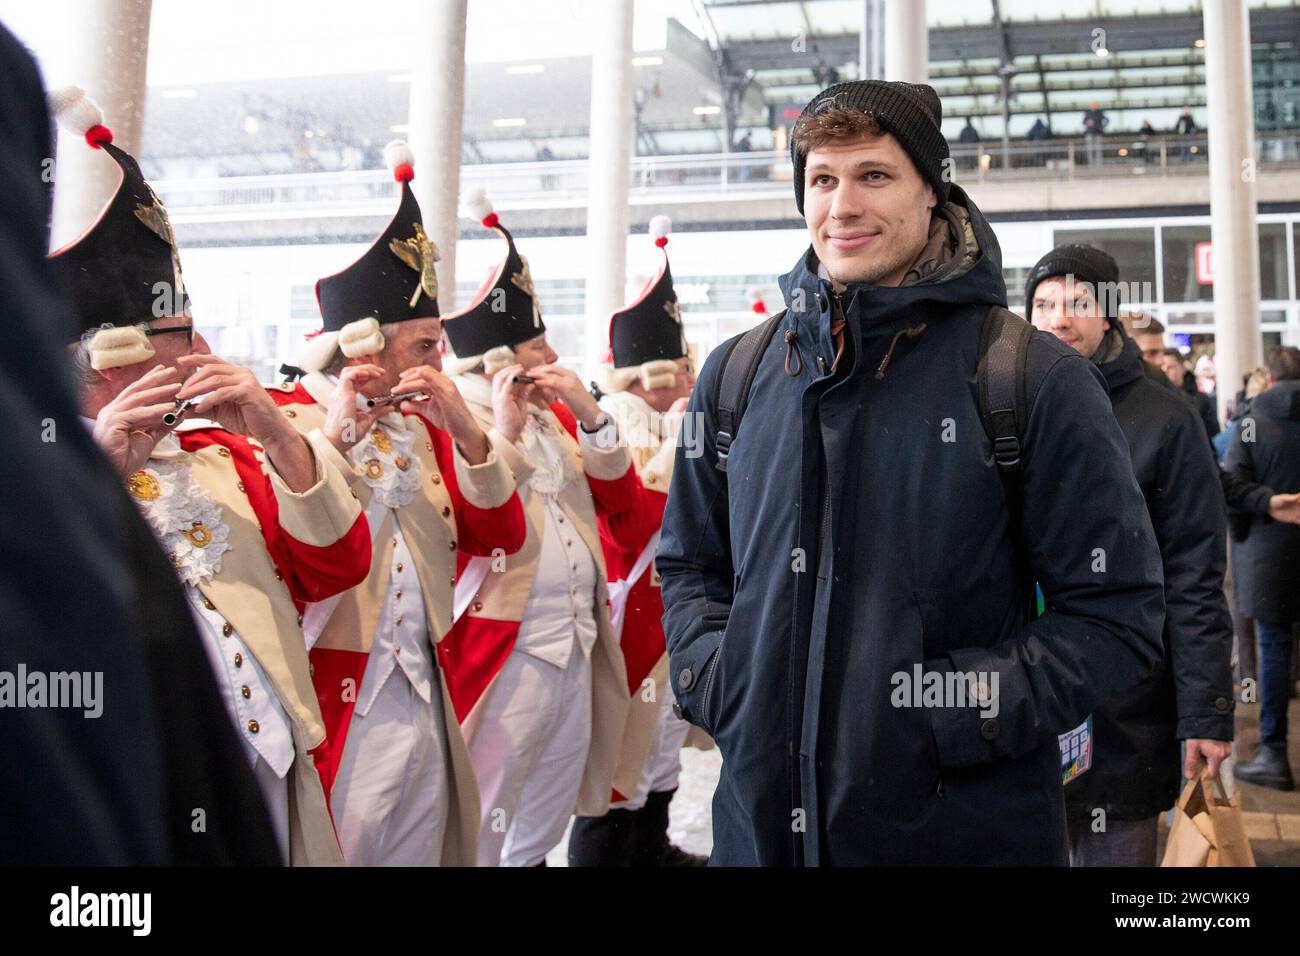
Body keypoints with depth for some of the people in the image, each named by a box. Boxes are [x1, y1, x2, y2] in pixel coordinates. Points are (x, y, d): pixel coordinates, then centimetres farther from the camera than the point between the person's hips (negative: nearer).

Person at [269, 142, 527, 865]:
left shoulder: (422, 425, 12)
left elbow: (502, 536, 5)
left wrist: (466, 432, -7)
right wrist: (332, 437, -21)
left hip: (427, 710, 6)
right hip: (337, 716, -6)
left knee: (423, 851, 14)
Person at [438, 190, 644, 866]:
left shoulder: (555, 416, 14)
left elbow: (623, 499, 8)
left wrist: (589, 415, -3)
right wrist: (504, 428, -22)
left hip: (576, 649, 7)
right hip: (503, 652, -7)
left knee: (542, 831, 19)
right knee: (485, 836, 1)